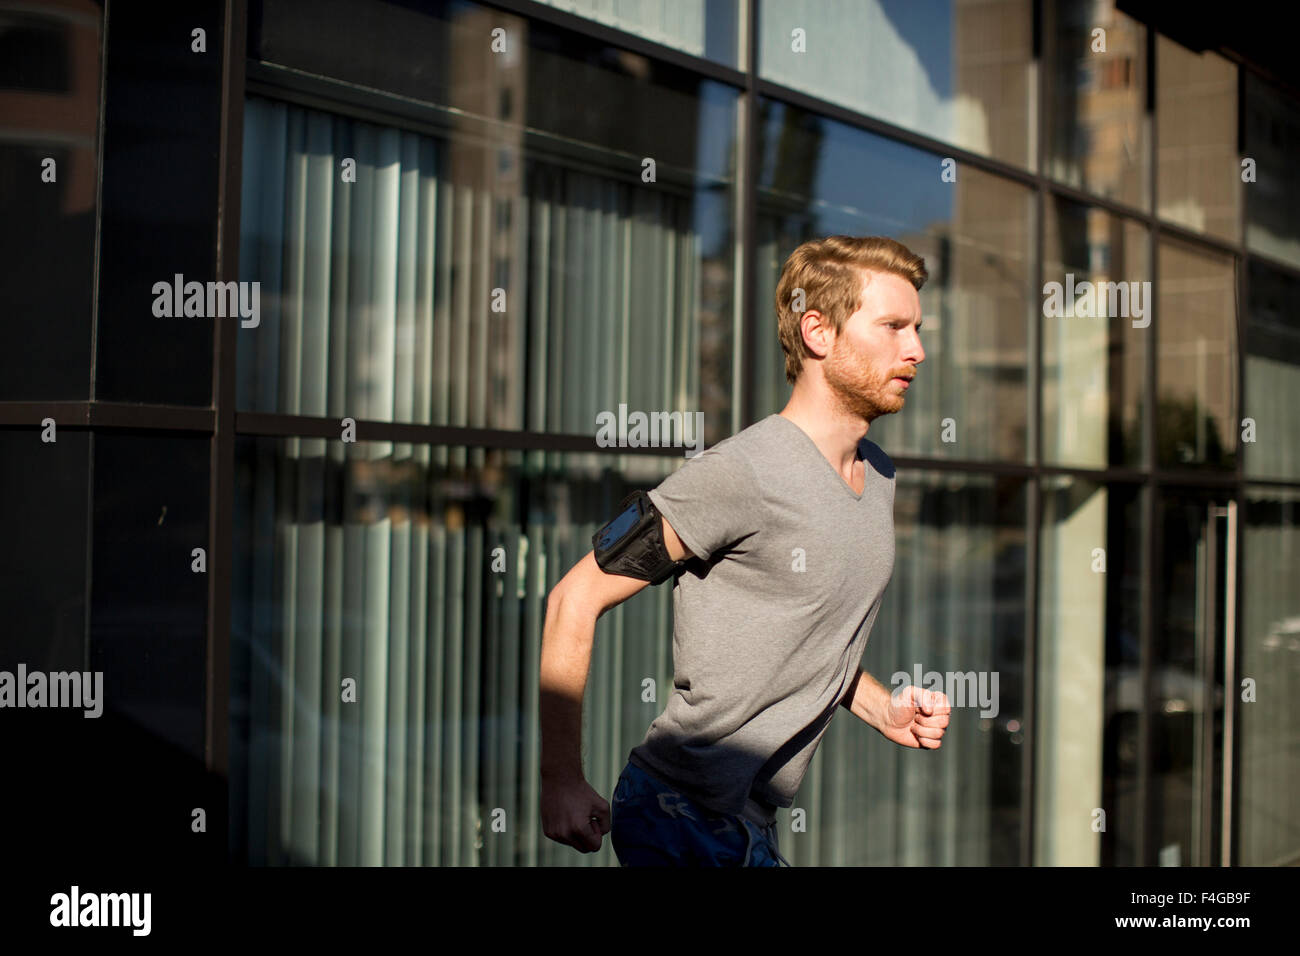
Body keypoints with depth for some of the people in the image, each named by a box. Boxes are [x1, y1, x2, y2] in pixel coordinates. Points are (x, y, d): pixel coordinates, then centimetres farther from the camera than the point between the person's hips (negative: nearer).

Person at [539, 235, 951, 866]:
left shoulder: (879, 474, 9)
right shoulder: (738, 472, -18)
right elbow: (573, 602, -16)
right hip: (682, 814, -8)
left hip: (753, 815, 8)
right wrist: (561, 783, -15)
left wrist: (881, 708, 6)